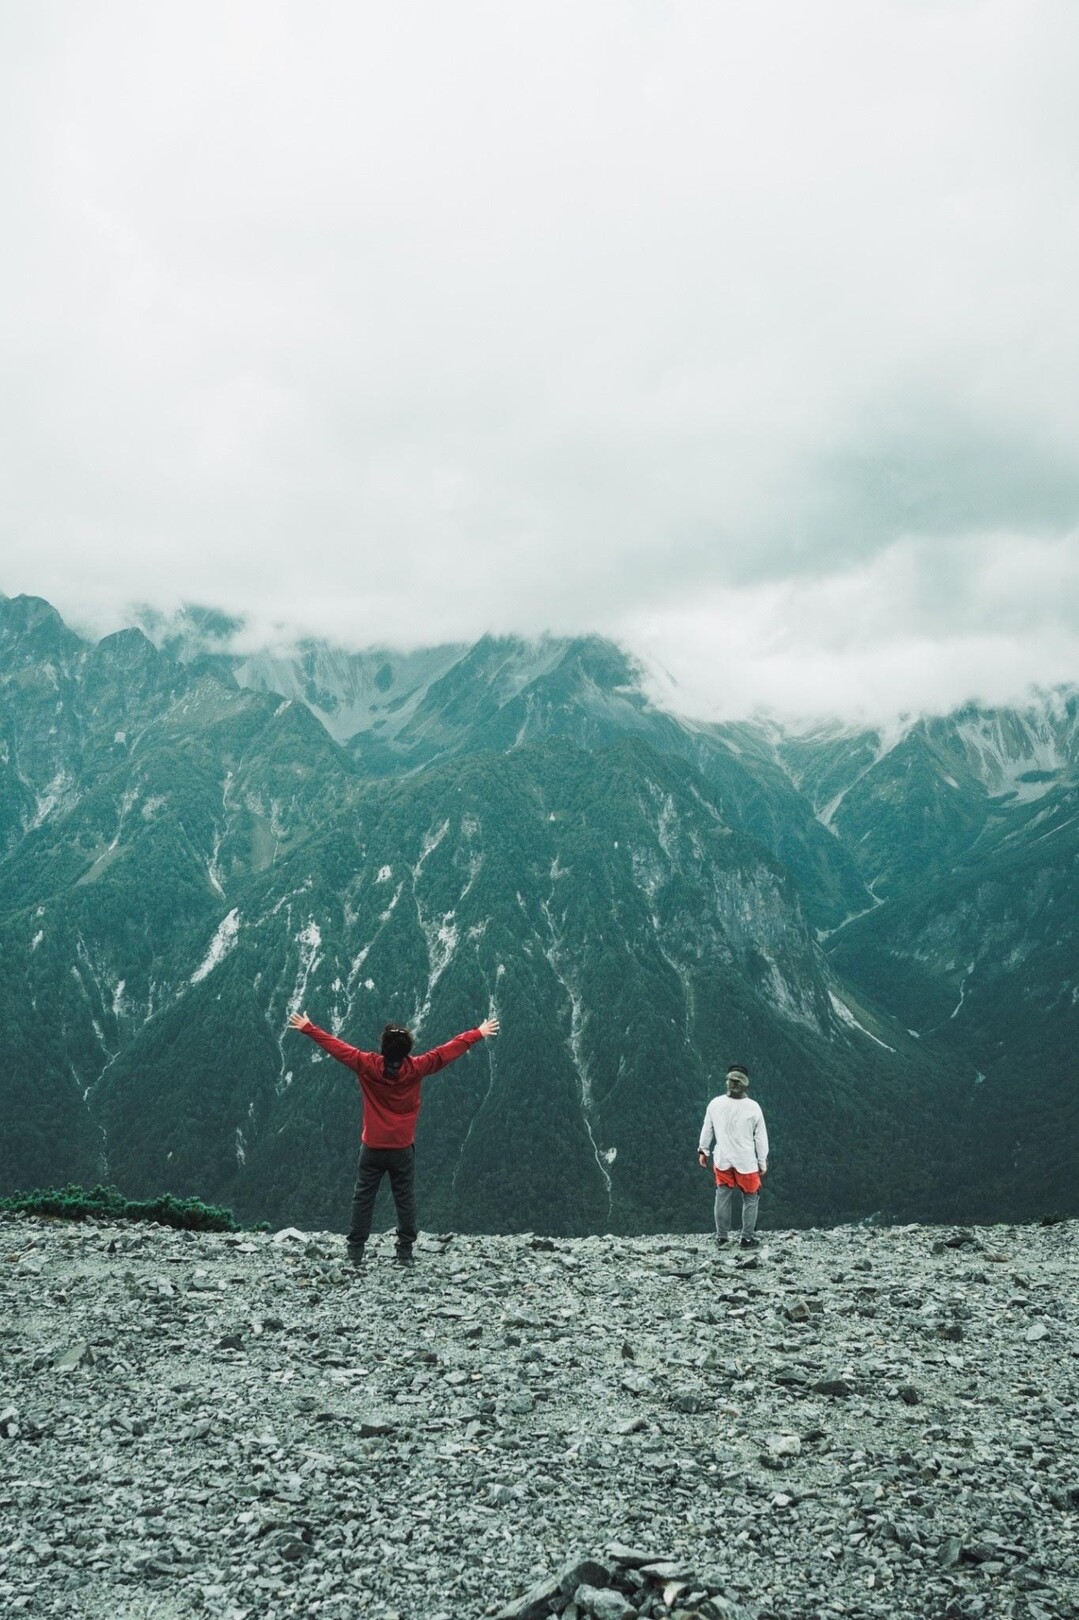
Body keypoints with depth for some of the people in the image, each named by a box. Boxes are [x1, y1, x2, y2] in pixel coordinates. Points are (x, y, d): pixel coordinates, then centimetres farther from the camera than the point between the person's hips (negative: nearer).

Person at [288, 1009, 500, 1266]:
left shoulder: (367, 1065, -12)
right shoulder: (416, 1068, -11)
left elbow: (336, 1046, -3)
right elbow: (450, 1050, -3)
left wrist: (308, 1028, 8)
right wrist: (478, 1033, 8)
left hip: (372, 1148, 0)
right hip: (403, 1149, 0)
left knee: (363, 1199, 8)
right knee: (405, 1200, 8)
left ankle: (356, 1252, 9)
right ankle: (405, 1253, 8)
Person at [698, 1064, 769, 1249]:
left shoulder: (715, 1104, -10)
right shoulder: (753, 1107, -15)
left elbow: (707, 1130, 2)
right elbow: (761, 1137, -7)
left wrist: (703, 1151, 17)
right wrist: (763, 1162, 5)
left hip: (722, 1161, 3)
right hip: (746, 1162, -2)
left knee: (723, 1198, 14)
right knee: (750, 1199, 12)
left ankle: (721, 1236, 22)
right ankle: (748, 1238, 14)